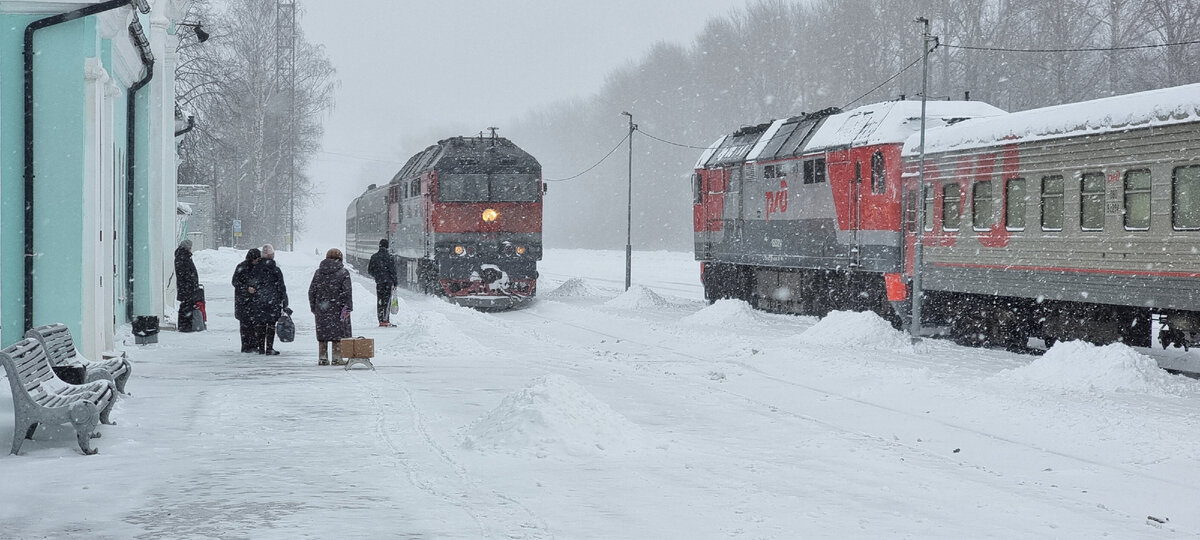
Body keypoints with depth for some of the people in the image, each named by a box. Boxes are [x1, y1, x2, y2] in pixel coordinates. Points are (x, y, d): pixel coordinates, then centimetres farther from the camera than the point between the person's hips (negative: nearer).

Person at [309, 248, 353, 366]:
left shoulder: (318, 272, 7)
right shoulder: (343, 272, -4)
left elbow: (312, 291, 9)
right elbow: (347, 291, -9)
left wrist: (313, 307, 15)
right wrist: (348, 307, -7)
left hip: (321, 308, 3)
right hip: (337, 308, -3)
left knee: (323, 334, 10)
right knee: (337, 334, 1)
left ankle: (322, 358, 12)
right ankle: (336, 357, 0)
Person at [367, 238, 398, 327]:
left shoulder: (374, 257, 5)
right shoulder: (389, 257, -8)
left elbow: (370, 270, 11)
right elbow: (392, 271, -9)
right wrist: (395, 283, -2)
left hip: (378, 282, 4)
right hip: (388, 282, -4)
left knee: (379, 301, 9)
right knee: (387, 301, -3)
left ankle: (381, 320, 7)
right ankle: (386, 320, -9)